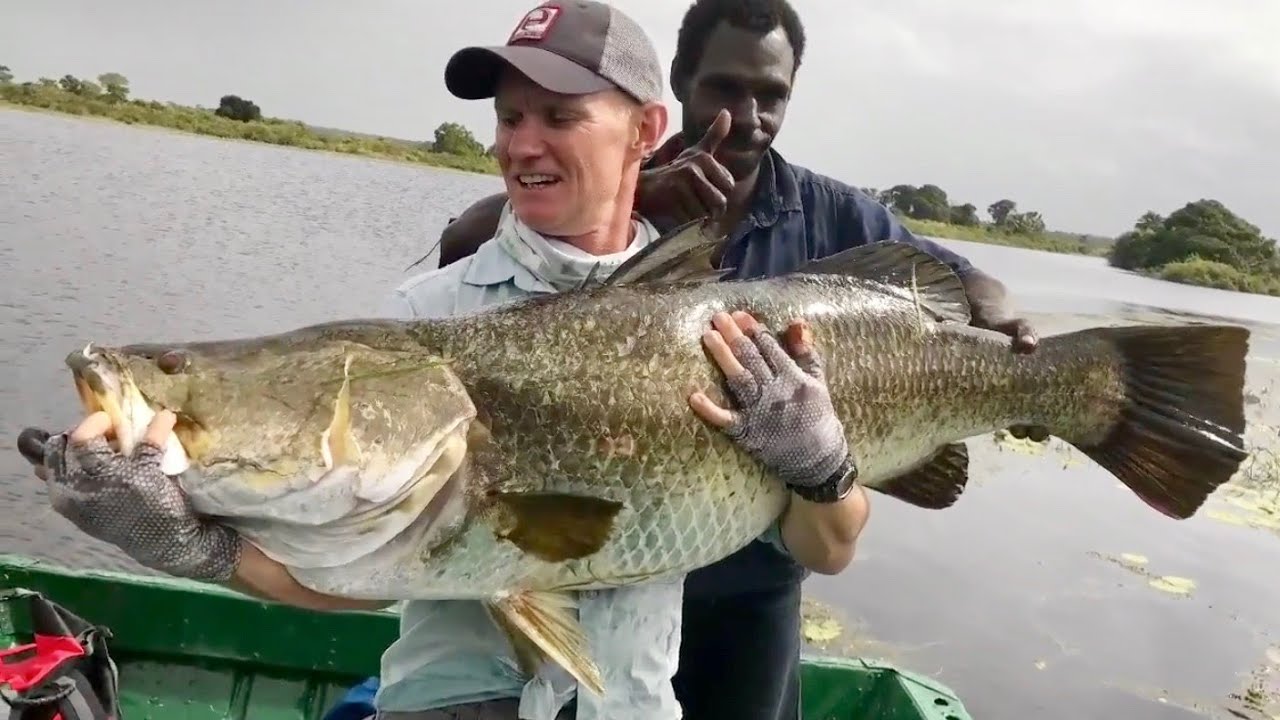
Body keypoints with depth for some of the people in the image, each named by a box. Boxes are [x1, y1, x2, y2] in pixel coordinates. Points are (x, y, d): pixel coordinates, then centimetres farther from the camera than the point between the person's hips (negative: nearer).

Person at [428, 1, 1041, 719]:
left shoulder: (830, 214, -2)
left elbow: (957, 278, 5)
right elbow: (463, 245, -24)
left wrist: (1005, 327, -19)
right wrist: (633, 197, -37)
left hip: (755, 571, 2)